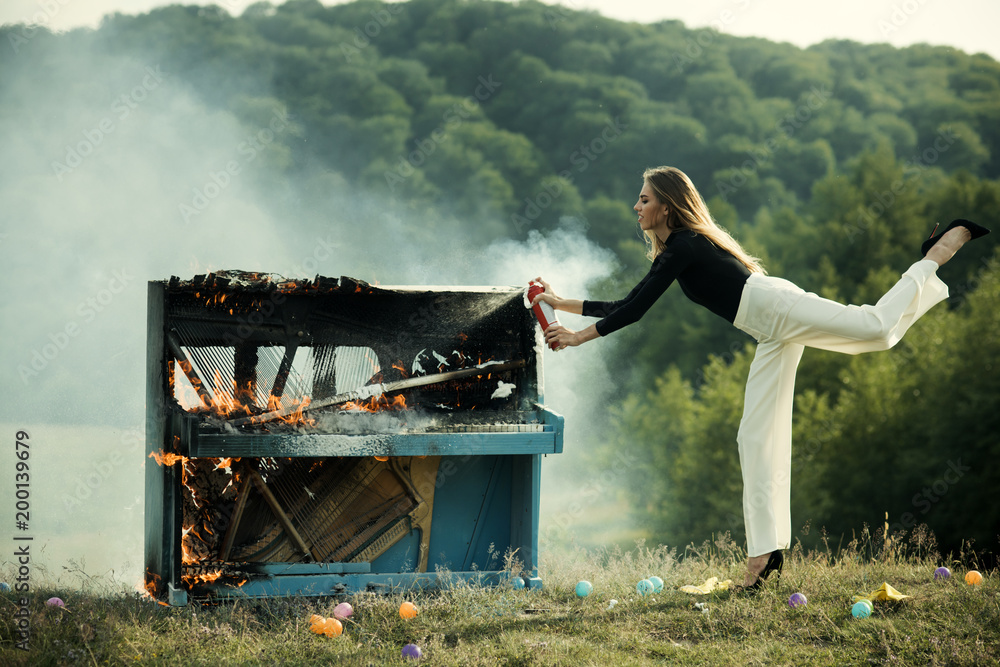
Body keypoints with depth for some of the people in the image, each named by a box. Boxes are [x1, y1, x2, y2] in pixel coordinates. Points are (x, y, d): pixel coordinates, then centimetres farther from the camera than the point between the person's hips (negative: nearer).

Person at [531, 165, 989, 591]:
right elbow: (628, 307, 31)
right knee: (756, 437, 4)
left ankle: (938, 253, -8)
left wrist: (577, 338, 3)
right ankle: (765, 551, 2)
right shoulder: (678, 250, 25)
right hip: (773, 333, 9)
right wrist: (562, 304, 29)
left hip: (776, 307, -9)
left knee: (876, 327, -26)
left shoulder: (682, 247, -3)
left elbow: (635, 310, -7)